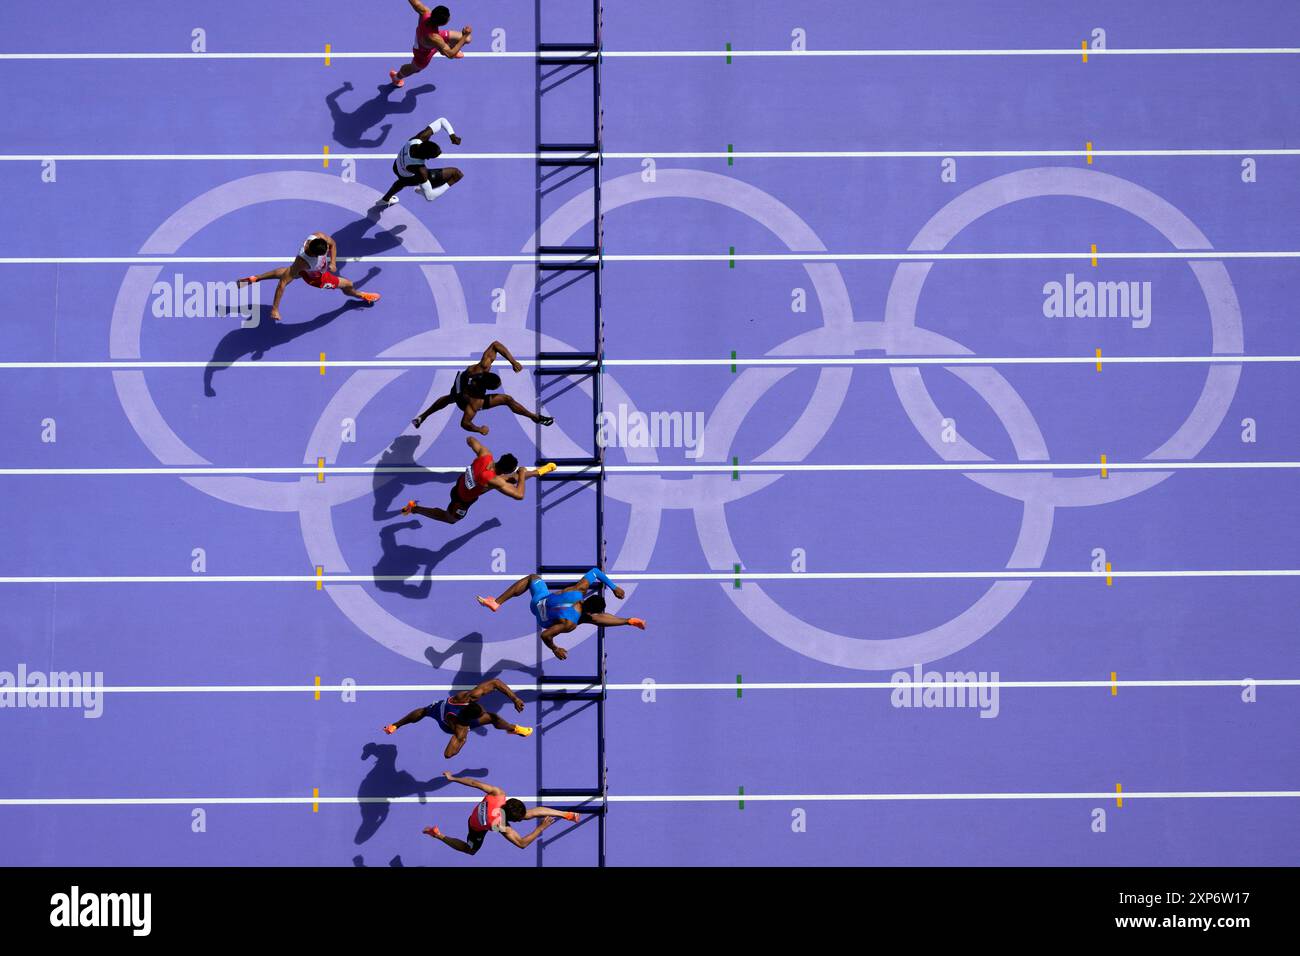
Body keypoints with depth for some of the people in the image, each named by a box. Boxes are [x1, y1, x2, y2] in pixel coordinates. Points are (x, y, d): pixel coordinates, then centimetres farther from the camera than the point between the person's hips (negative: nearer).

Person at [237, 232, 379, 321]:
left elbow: (332, 244, -12)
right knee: (347, 285, 13)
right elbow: (283, 283, -46)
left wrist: (333, 262, -24)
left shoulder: (319, 237, -38)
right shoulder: (302, 261, -50)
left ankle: (253, 278, 50)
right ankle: (360, 295, 51)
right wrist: (275, 309, -45)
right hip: (316, 277, -5)